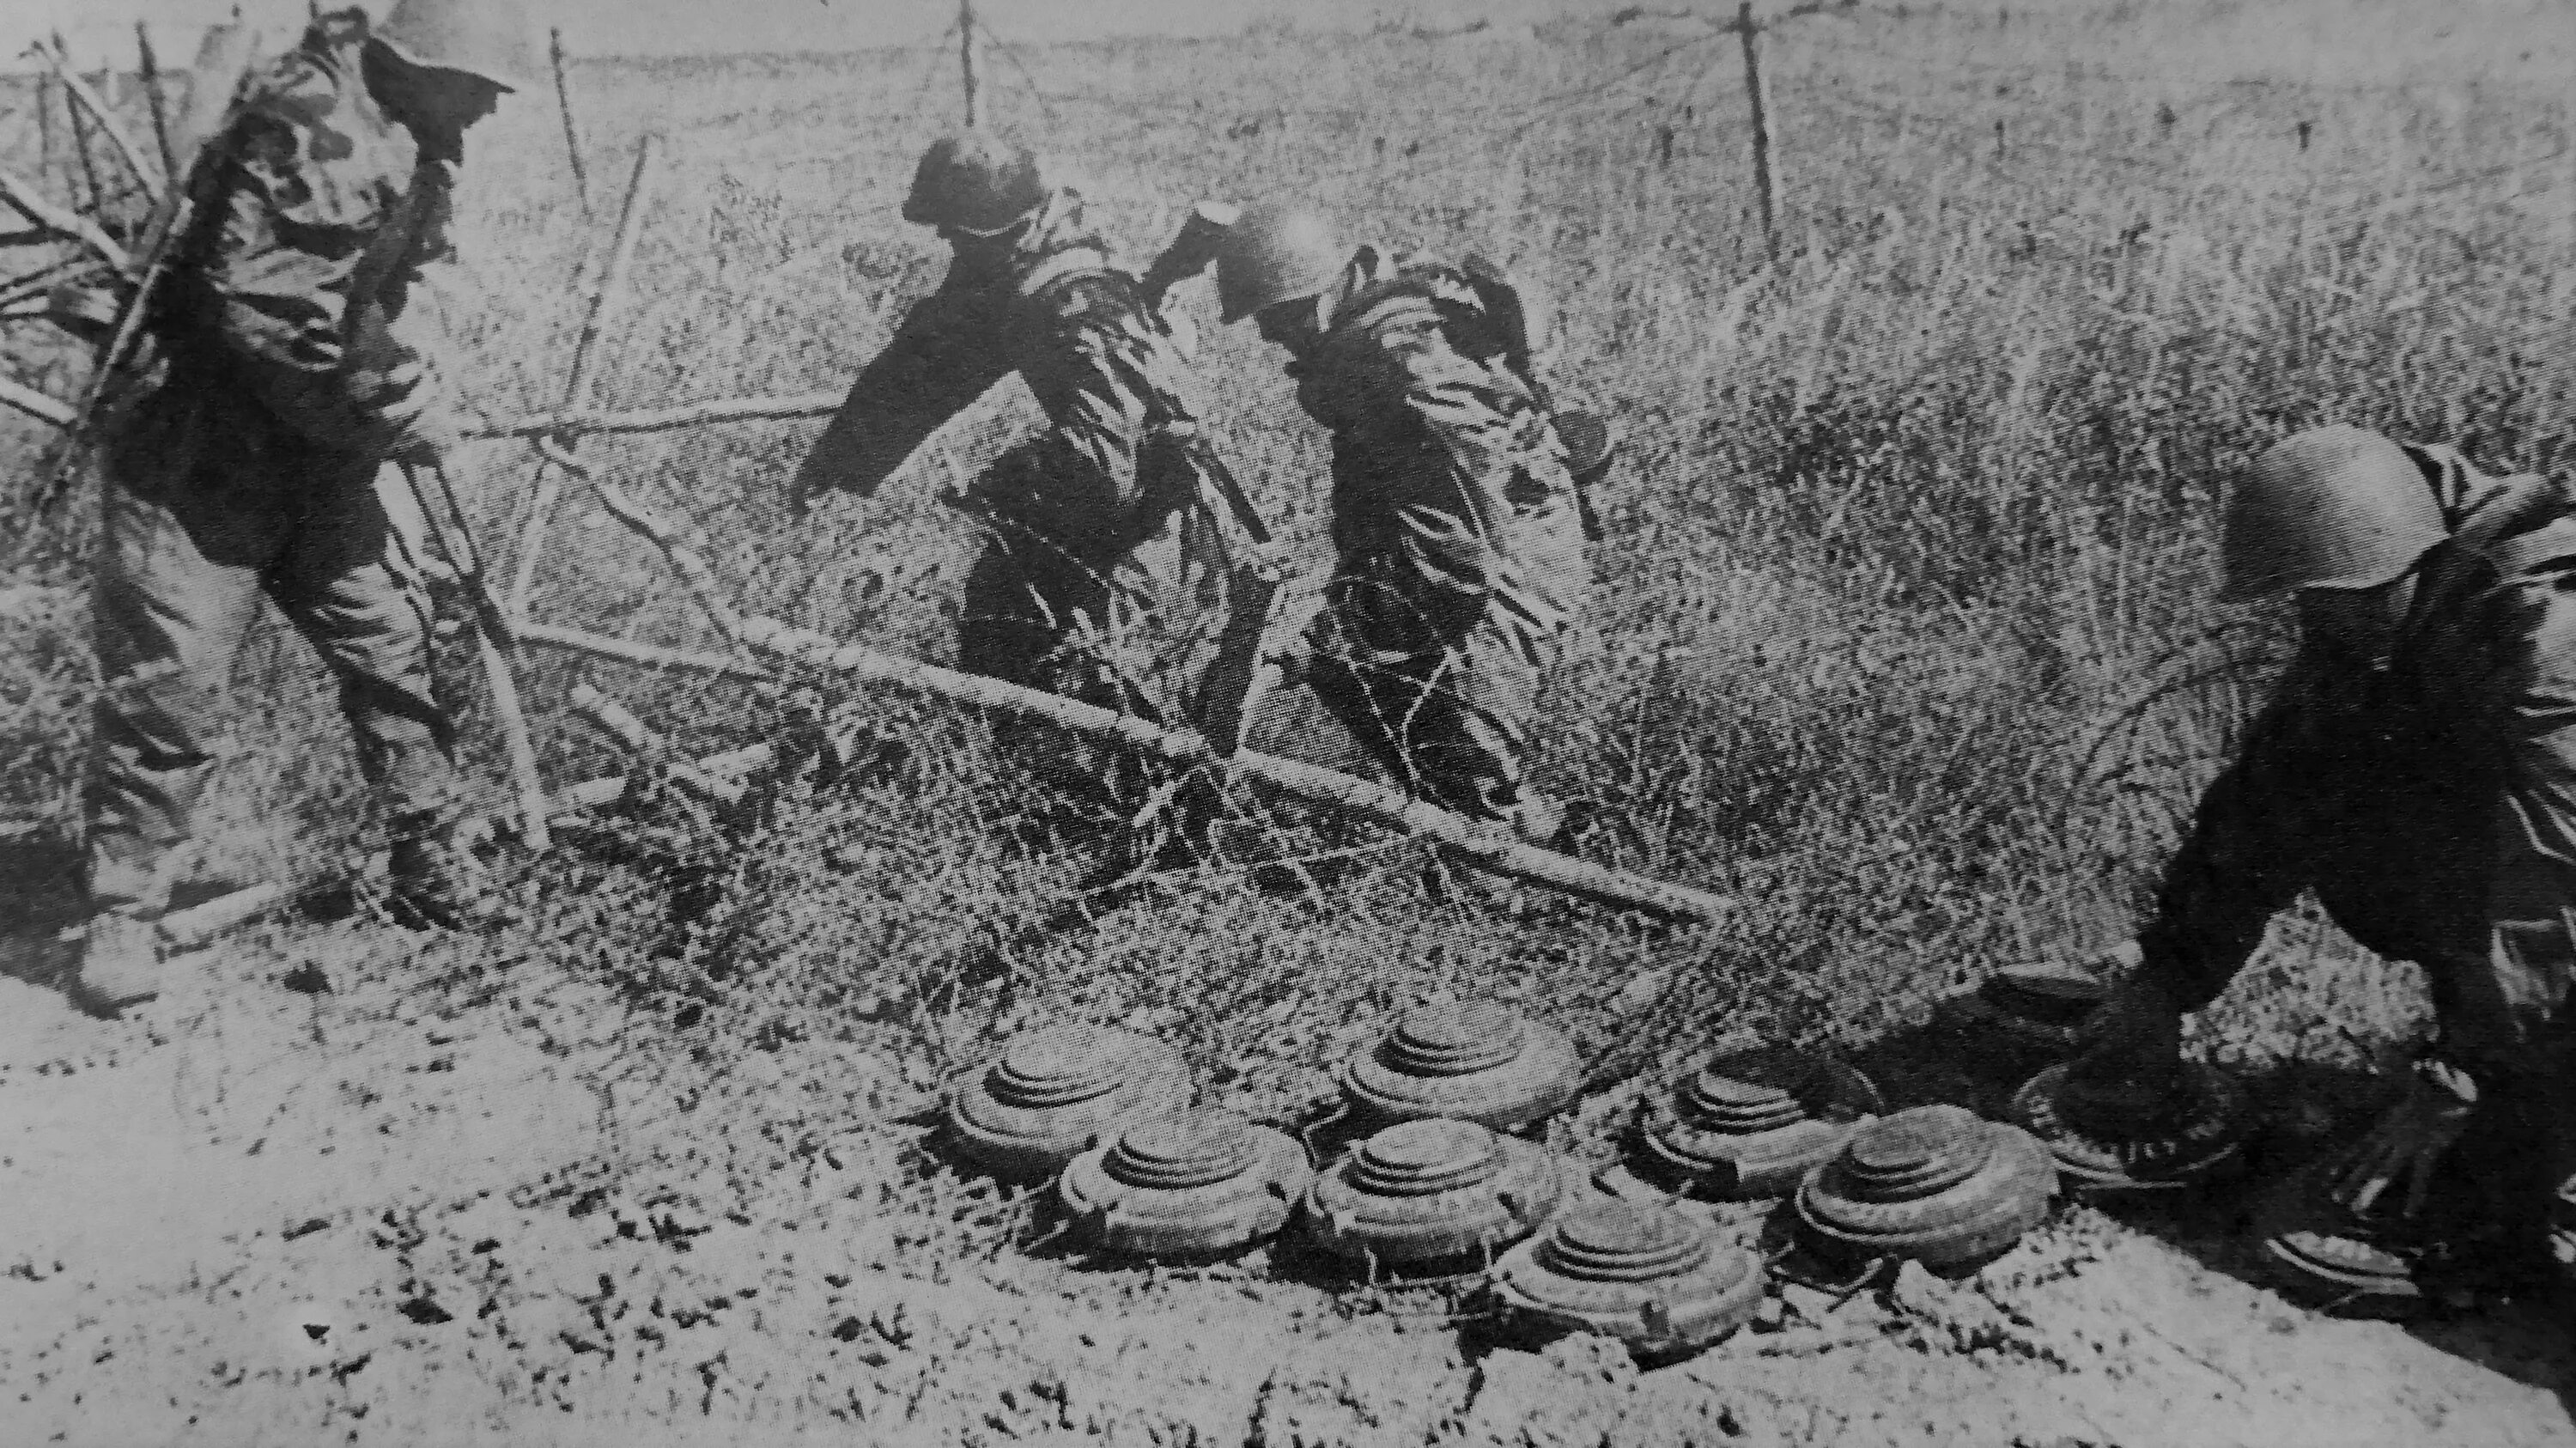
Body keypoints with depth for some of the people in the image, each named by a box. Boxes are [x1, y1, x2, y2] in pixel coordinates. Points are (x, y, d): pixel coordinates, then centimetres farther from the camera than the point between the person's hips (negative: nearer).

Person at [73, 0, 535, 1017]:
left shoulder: (410, 141, 8)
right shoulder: (311, 127, -22)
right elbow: (266, 306, -28)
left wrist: (411, 379, 3)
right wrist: (402, 404, -20)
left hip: (322, 449, 9)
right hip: (205, 453, -8)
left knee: (392, 647, 8)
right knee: (166, 682, -2)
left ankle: (432, 866, 19)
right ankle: (122, 915, 10)